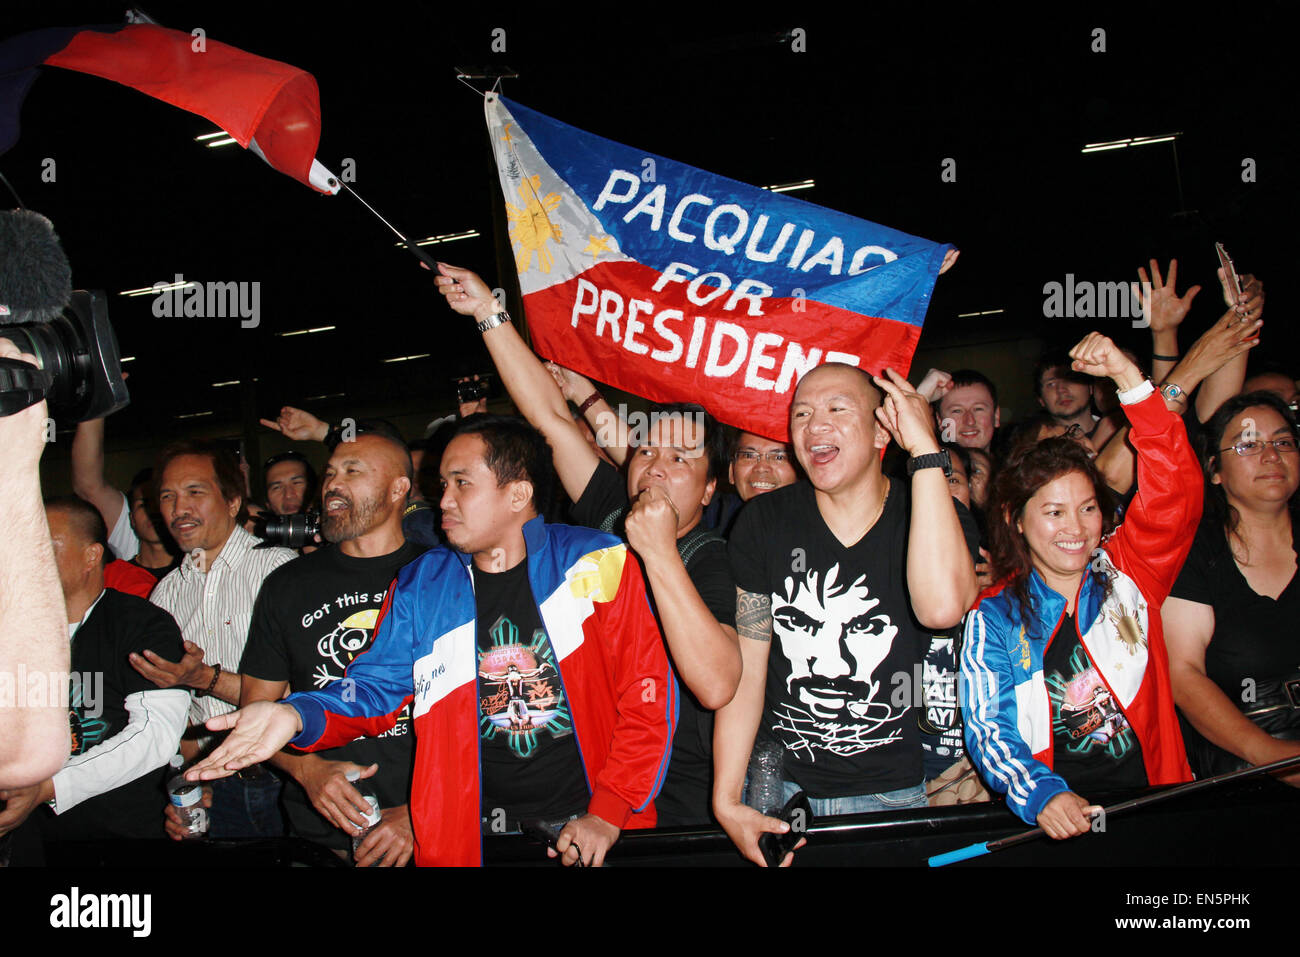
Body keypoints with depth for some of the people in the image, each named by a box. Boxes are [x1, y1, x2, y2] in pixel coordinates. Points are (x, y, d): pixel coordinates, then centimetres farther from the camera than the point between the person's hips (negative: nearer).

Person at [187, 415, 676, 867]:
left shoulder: (595, 565, -3)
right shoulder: (421, 584, 8)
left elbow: (647, 694, -4)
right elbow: (374, 686, 6)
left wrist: (608, 812, -9)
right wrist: (296, 715, -14)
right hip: (470, 831, 2)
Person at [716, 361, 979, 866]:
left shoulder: (936, 516, -10)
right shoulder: (764, 522, -6)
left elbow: (942, 606, -33)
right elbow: (746, 668, -5)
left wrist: (925, 450, -29)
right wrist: (727, 799, -10)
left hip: (895, 791, -1)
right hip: (780, 786, 1)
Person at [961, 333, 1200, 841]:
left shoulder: (1129, 571, 8)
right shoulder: (993, 616, 4)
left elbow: (1174, 488, -4)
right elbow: (986, 727, -4)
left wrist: (1128, 376, -11)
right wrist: (1039, 793, -22)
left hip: (1153, 795, 1)